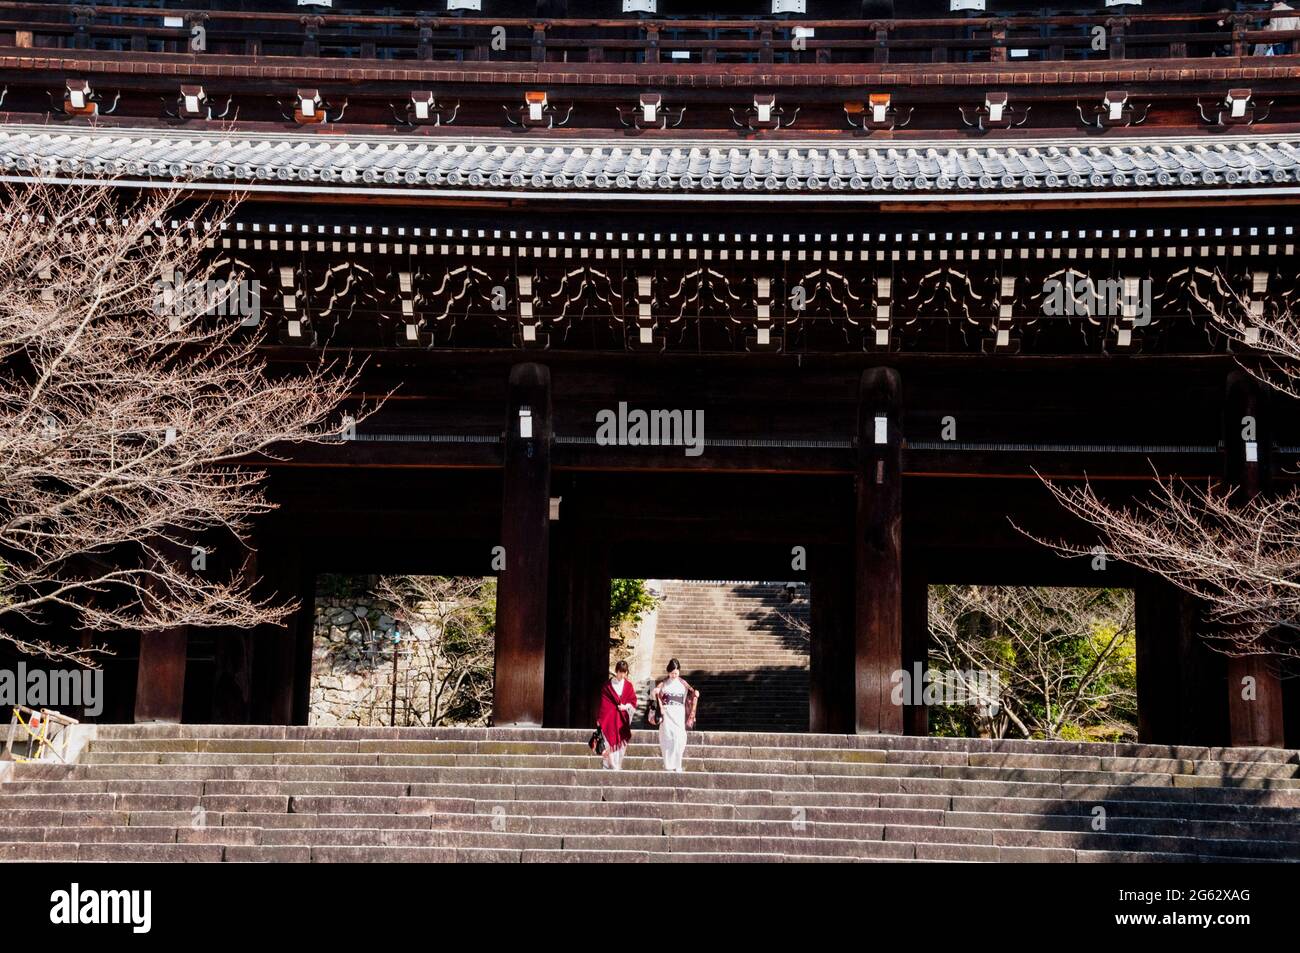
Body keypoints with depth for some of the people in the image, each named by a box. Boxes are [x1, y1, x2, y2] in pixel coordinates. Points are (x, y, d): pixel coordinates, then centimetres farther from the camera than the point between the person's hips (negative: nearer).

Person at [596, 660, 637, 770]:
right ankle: (612, 766, -4)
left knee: (621, 743, 3)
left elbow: (633, 701, 9)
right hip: (610, 718, -3)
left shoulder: (628, 685, 8)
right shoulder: (608, 685, 0)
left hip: (623, 718, 3)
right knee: (610, 742, -8)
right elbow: (603, 703, -1)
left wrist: (626, 706, -11)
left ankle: (618, 765, 13)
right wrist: (600, 719, -5)